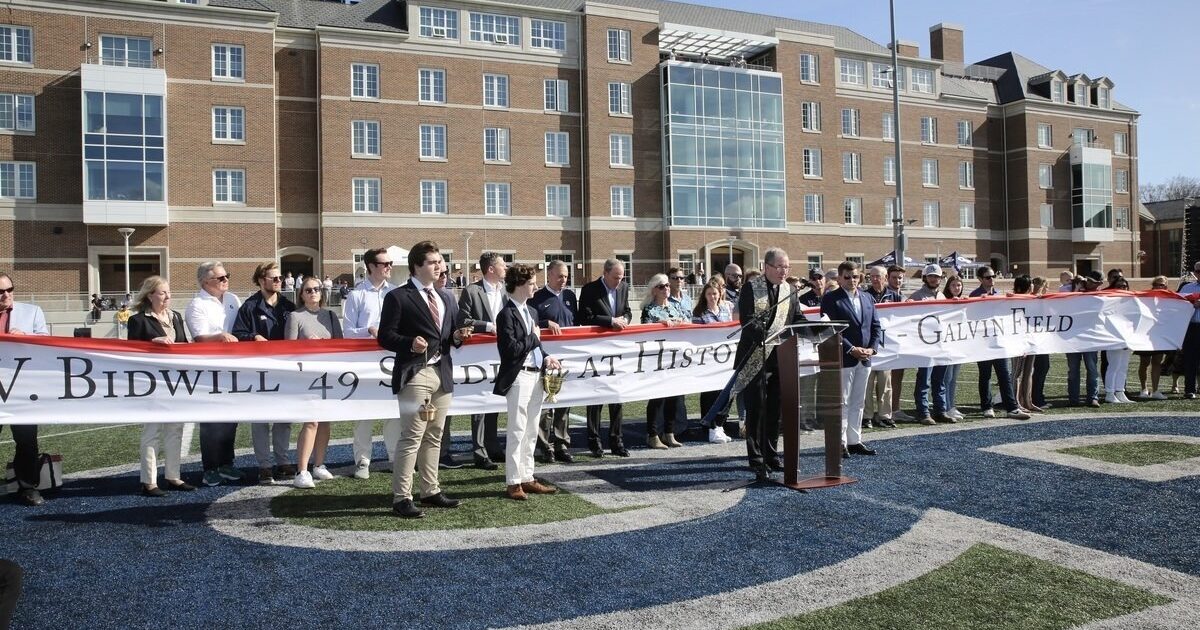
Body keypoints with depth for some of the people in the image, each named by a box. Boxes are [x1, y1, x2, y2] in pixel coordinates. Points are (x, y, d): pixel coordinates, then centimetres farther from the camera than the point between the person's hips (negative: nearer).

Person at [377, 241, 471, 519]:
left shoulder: (447, 297, 17)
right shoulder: (398, 297, -4)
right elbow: (385, 336, -7)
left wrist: (458, 336, 1)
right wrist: (410, 343, -23)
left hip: (442, 373, 7)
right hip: (415, 375, -7)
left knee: (434, 437, 14)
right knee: (412, 437, -9)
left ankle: (431, 491, 24)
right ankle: (401, 498, -3)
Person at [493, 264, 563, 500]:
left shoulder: (531, 311, 14)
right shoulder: (506, 314, -12)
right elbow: (512, 349, -21)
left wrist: (546, 357, 2)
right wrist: (534, 337, -10)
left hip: (536, 375, 9)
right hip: (519, 377, -8)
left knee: (531, 432, 14)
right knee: (517, 431, -2)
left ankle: (527, 478, 23)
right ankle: (513, 482, 6)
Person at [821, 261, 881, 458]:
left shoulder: (867, 299, 14)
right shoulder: (830, 299, -6)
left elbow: (876, 327, 13)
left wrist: (872, 348, -4)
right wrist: (851, 349, -17)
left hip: (864, 360, 6)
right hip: (842, 358, -6)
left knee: (858, 402, 12)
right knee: (842, 402, -3)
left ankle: (854, 441, 19)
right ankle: (840, 443, 2)